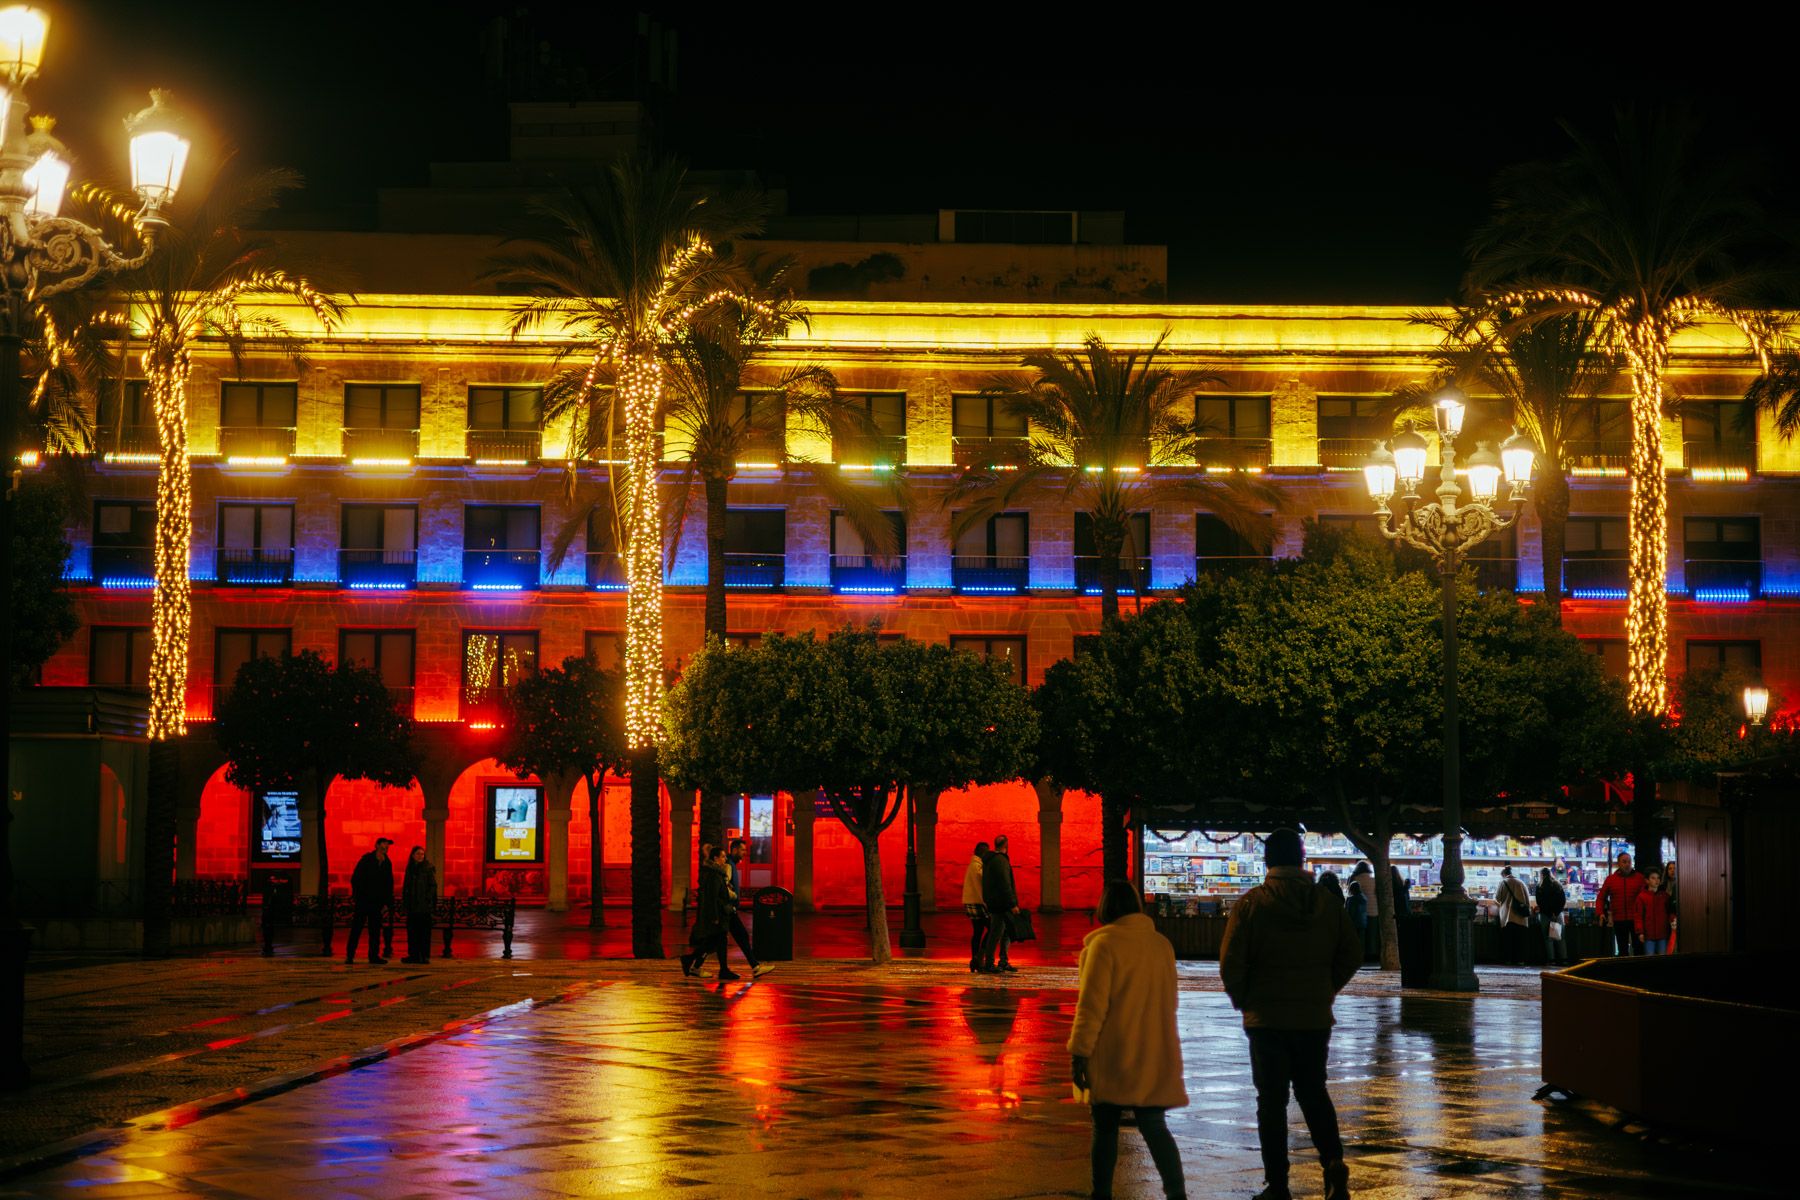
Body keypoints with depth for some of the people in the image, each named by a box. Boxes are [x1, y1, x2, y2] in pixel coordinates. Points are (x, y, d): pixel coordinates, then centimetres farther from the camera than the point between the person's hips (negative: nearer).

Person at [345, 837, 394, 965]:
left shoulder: (387, 863, 9)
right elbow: (355, 878, -6)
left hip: (376, 902, 5)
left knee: (375, 929, 5)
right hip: (363, 900, -5)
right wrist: (356, 895, -13)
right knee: (356, 928, -4)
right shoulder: (366, 860, -4)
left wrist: (387, 901, 7)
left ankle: (374, 956, 10)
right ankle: (349, 956, -2)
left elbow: (389, 884, 15)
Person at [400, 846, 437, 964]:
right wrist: (404, 902, 9)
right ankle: (413, 955, 11)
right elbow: (405, 886, 16)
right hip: (412, 905, 5)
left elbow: (433, 886, -4)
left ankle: (424, 955, 0)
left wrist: (428, 900, -13)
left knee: (424, 931, -3)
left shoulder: (429, 868, -1)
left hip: (424, 905, -5)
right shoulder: (410, 868, 13)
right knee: (412, 930, 5)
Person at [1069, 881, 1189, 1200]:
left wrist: (1079, 1052, -11)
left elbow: (1092, 1005, -13)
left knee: (1105, 1127, 6)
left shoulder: (1104, 943, -10)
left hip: (1113, 1058, -5)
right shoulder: (1162, 944, 9)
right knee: (1154, 1126, 6)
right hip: (1155, 1058, 5)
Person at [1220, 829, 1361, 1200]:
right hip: (1315, 1016, 3)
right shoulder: (1326, 903, 1)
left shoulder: (1251, 903, -9)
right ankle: (1333, 1162, -3)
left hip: (1266, 1017, -3)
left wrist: (1242, 1000, 4)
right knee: (1314, 1092, 17)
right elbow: (1352, 954, 3)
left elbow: (1231, 962, -13)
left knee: (1272, 1100, 5)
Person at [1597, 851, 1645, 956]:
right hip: (1619, 920, 2)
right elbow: (1601, 898, 11)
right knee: (1622, 950, 7)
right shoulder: (1610, 879, 7)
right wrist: (1600, 913, -3)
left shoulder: (1639, 878, 3)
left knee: (1638, 949, 0)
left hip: (1636, 919, -2)